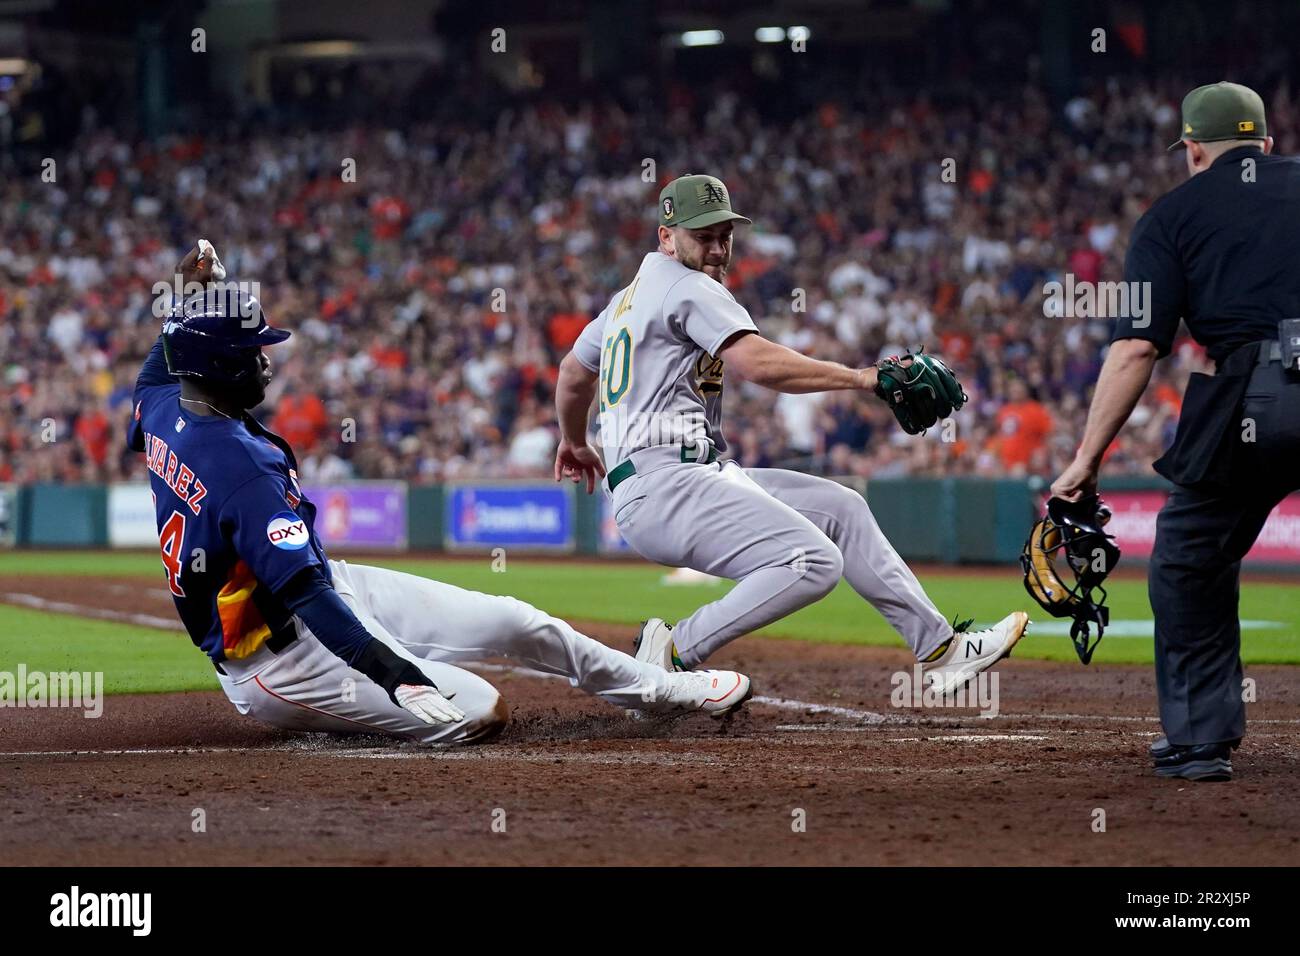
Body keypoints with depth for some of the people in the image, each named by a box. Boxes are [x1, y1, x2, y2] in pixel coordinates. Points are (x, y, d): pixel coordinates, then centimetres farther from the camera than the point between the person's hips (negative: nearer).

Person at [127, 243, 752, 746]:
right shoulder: (244, 464, -32)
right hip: (282, 652, -10)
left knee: (518, 623, 8)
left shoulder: (161, 410, -3)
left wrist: (190, 294, 32)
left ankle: (664, 689, 24)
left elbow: (159, 369, 25)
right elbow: (302, 591, -38)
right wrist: (395, 675, -42)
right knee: (479, 713, -18)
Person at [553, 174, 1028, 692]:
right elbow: (760, 363, -24)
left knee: (839, 508, 13)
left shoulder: (630, 295, 23)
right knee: (814, 562, -25)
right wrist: (861, 377, -22)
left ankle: (940, 647, 13)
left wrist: (574, 444, 54)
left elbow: (573, 372, 37)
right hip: (666, 483, -11)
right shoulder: (689, 288, -8)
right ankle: (672, 652, -17)